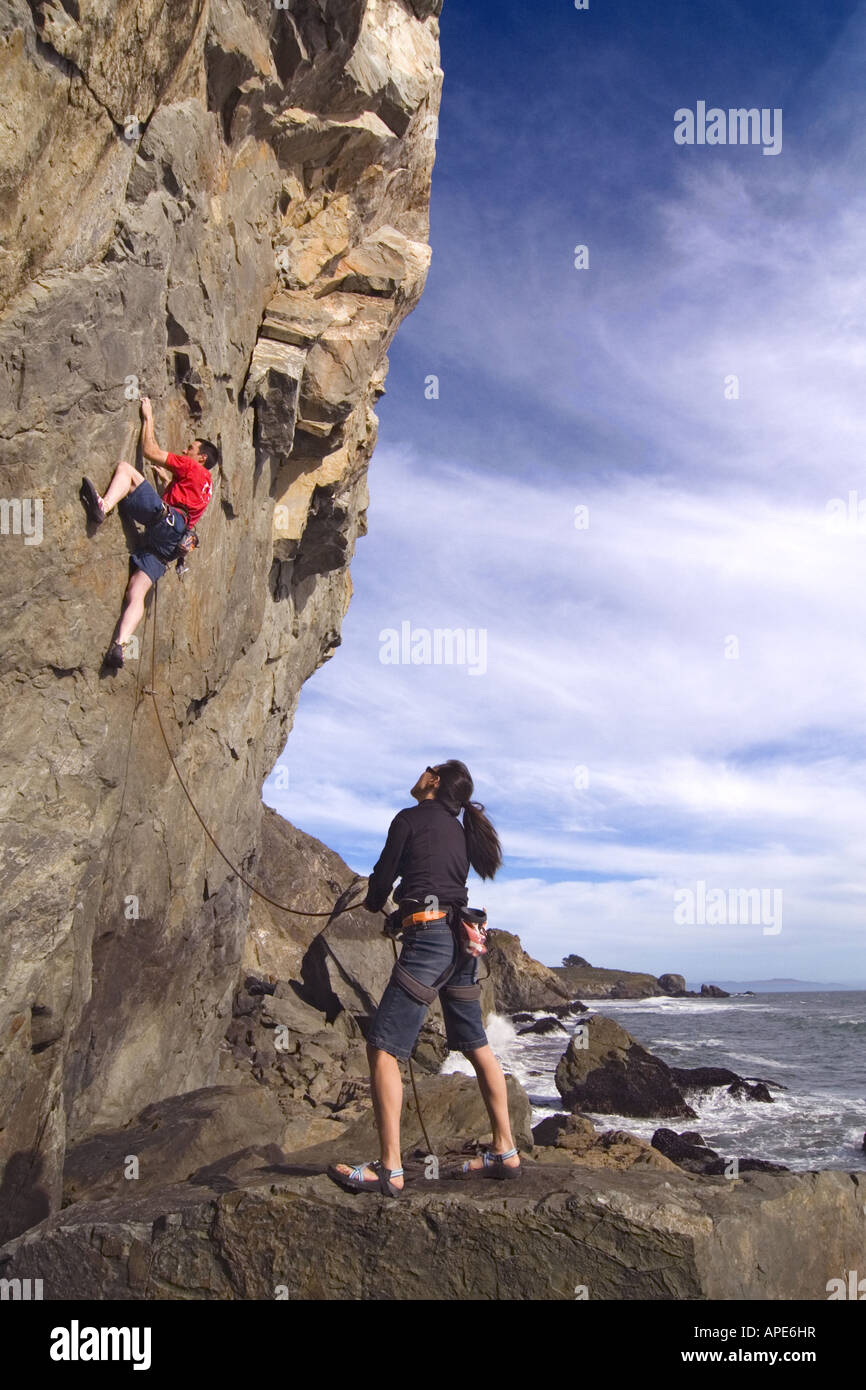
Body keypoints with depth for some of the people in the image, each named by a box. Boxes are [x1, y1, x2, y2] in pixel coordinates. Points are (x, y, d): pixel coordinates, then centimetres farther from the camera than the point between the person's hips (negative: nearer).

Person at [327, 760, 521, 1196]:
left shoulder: (409, 818, 0)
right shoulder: (460, 831, 20)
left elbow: (384, 876, 3)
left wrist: (374, 902, 25)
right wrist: (394, 902, 35)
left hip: (428, 933, -9)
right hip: (461, 936, 9)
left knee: (382, 1047, -8)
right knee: (476, 1045, 17)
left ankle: (389, 1169, -11)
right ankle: (505, 1152, 22)